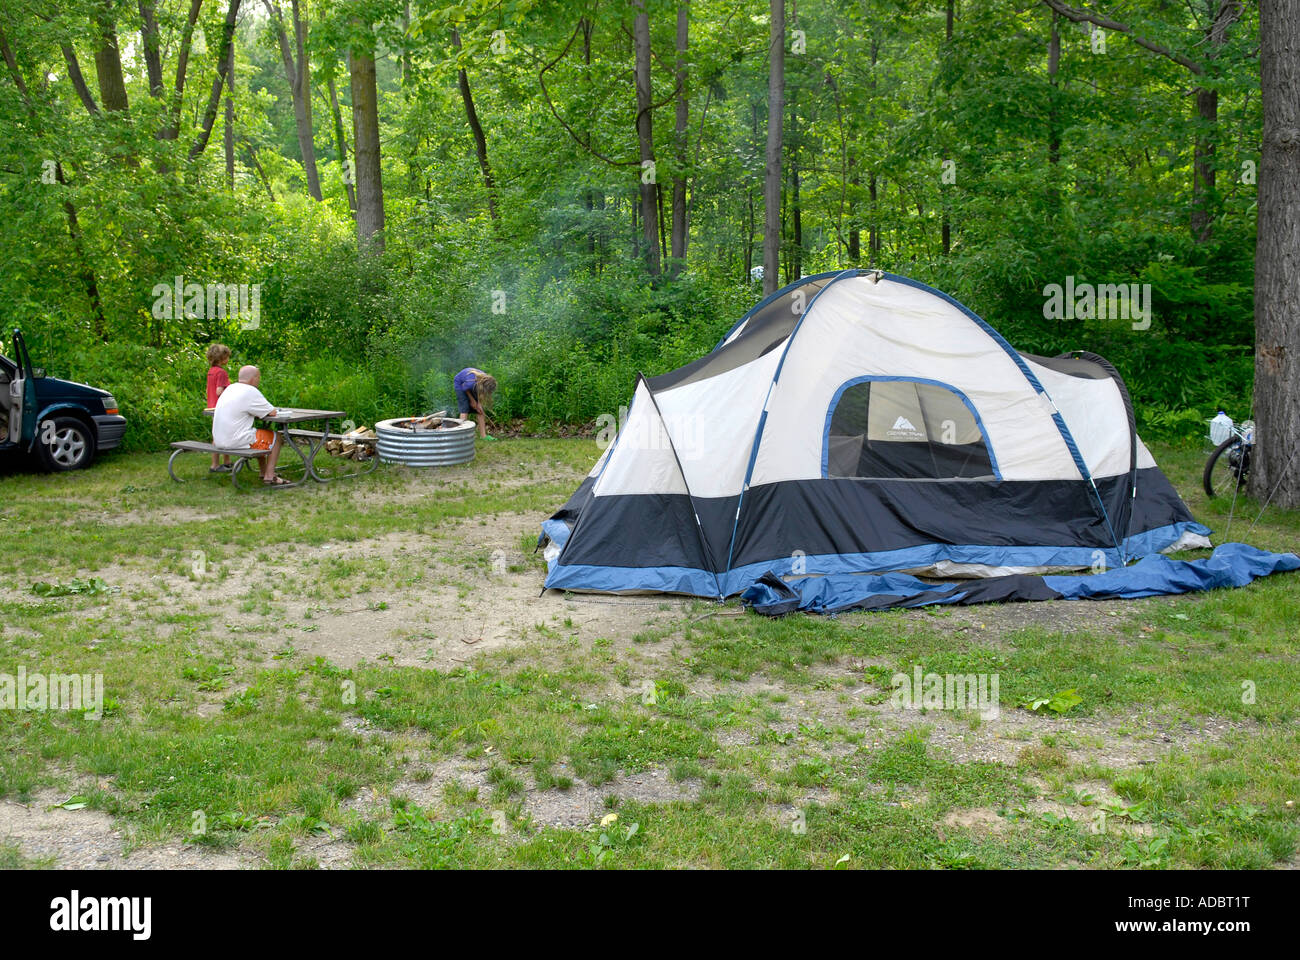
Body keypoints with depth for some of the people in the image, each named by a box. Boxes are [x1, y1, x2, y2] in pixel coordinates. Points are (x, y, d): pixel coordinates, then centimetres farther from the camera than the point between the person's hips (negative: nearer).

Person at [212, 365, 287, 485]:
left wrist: (263, 411, 14)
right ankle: (269, 476, 1)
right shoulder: (250, 392, -15)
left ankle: (264, 472, 32)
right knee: (275, 437, 6)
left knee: (261, 433, 29)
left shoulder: (230, 388, 12)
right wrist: (272, 411, 12)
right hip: (236, 442, -9)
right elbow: (272, 413, -10)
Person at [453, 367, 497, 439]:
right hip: (460, 384, -5)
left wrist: (479, 404, -18)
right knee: (465, 410, -18)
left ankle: (483, 435, 0)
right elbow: (465, 389, -19)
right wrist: (472, 401, -9)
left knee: (480, 410, -1)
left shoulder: (486, 380, -27)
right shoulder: (471, 383, -43)